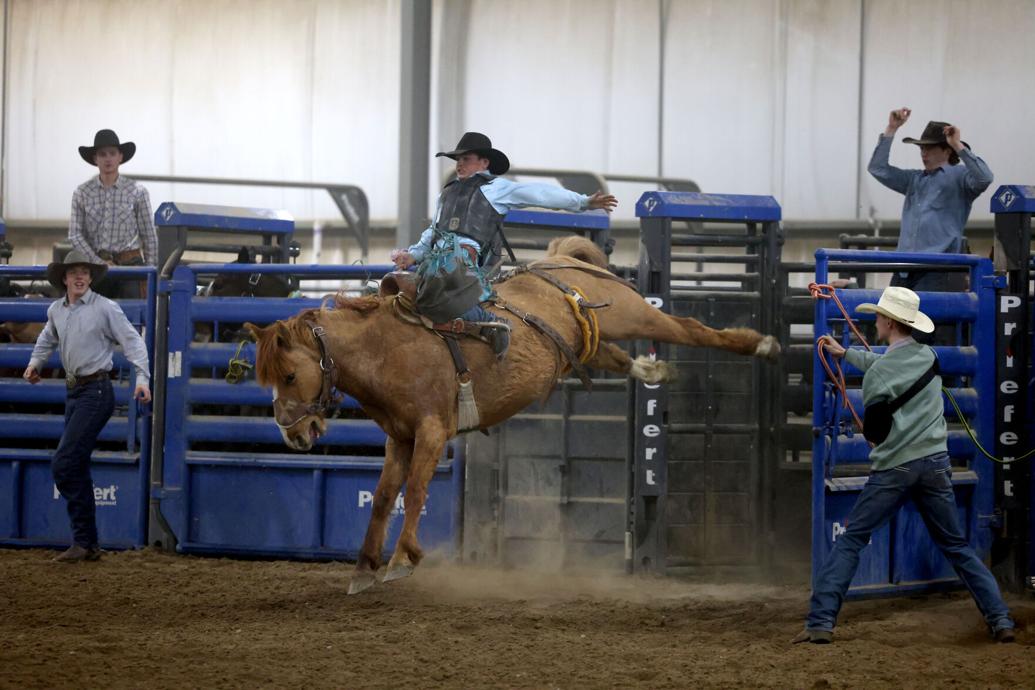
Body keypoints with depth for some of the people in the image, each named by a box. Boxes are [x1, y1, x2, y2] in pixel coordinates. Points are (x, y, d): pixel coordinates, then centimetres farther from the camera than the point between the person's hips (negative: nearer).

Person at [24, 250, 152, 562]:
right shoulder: (56, 311, 10)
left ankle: (83, 541, -9)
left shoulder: (105, 308, -10)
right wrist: (35, 362, 13)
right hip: (73, 391, 8)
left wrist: (142, 378, -22)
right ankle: (88, 545, 14)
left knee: (63, 463, -15)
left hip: (95, 392, -8)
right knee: (77, 468, 8)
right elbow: (47, 340, 29)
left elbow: (132, 341, -11)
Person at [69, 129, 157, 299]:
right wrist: (98, 262, -8)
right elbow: (75, 235, 2)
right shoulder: (82, 193, 4)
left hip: (130, 263, -1)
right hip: (95, 263, 1)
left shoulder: (137, 192, 2)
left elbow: (149, 236, 4)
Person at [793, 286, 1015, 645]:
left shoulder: (877, 374, -10)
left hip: (893, 468, -5)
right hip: (936, 464, 5)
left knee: (849, 541, 1)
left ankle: (821, 621, -8)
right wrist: (845, 353, 40)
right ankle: (1000, 620, 6)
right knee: (956, 546, 13)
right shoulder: (929, 356, 8)